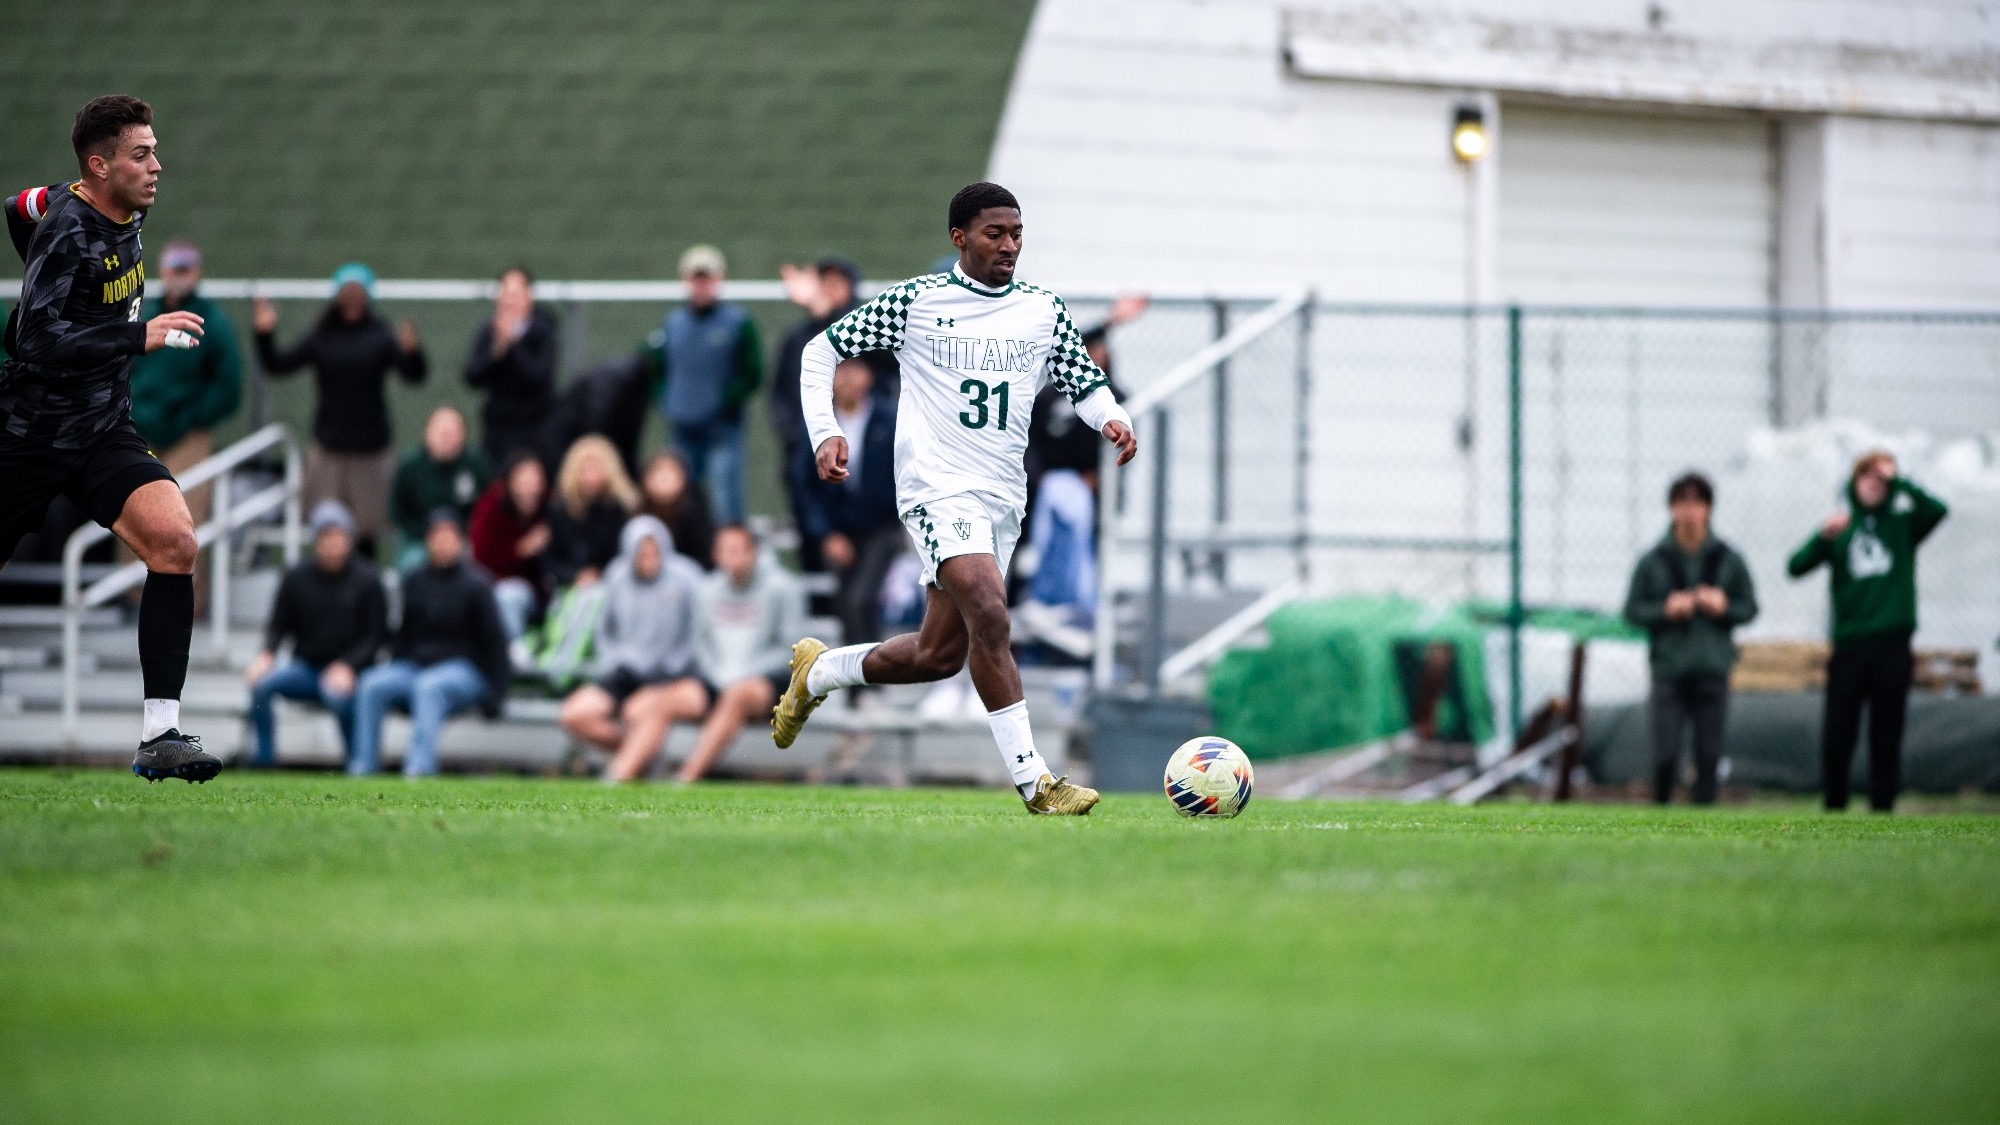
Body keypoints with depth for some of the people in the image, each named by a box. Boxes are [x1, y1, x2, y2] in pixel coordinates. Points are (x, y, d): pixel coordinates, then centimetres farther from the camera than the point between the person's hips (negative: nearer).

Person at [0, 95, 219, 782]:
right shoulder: (68, 230, -19)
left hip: (105, 430, 6)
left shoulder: (129, 215, 5)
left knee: (174, 540, -18)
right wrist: (141, 336, -31)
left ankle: (160, 737, -20)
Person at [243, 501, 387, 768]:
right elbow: (278, 626, 10)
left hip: (348, 672, -3)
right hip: (305, 668, 3)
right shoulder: (297, 578, 5)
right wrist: (266, 654, -12)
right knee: (260, 681, -26)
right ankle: (264, 755, -12)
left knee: (337, 693, -37)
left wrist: (347, 666, -19)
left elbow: (376, 634, -3)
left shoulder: (366, 580, -2)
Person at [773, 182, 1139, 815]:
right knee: (989, 615, -24)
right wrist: (825, 433, -6)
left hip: (1003, 500, 6)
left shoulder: (1045, 312, 10)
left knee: (939, 655, 10)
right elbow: (822, 350, 7)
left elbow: (1087, 386, 14)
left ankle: (817, 672, 36)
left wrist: (1113, 420, -9)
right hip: (937, 488, -6)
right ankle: (1034, 781, -23)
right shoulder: (916, 302, -1)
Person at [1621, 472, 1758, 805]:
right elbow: (1632, 610, 5)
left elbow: (1750, 609, 10)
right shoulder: (1653, 561, 3)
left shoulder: (1728, 560, 5)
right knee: (1666, 754, -8)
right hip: (1669, 671, -1)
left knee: (1708, 756, 1)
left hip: (1713, 672, 1)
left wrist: (1724, 606, -11)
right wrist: (1665, 610, -13)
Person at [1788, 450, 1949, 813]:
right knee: (1837, 734, -2)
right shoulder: (1841, 528, 11)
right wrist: (1824, 536, -15)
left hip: (1893, 645, -1)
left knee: (1887, 735, 1)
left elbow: (1936, 510, -11)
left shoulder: (1901, 525, 9)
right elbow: (1796, 566, 1)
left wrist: (1897, 481, -11)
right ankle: (1834, 807, 10)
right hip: (1849, 644, 1)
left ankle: (1882, 807, 6)